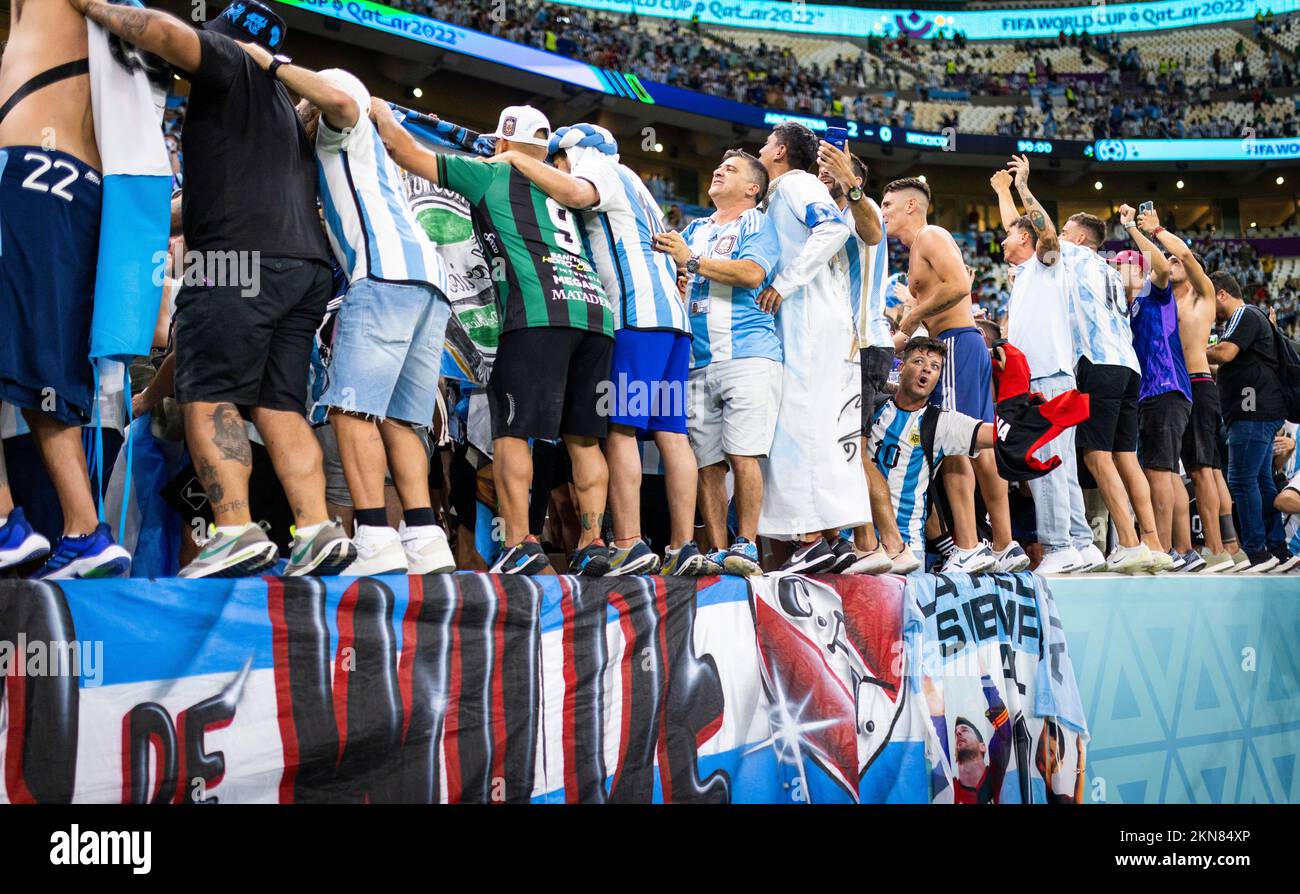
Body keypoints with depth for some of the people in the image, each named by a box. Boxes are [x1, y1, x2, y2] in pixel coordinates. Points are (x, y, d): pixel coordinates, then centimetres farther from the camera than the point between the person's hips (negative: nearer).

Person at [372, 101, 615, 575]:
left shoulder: (489, 174, 13)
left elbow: (405, 150, 17)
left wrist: (381, 112, 35)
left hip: (540, 313, -6)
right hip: (597, 310, 6)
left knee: (510, 430, -3)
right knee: (583, 436, 9)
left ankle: (520, 543, -12)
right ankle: (593, 542, 5)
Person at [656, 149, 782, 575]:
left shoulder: (758, 224, 8)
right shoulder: (694, 229, 27)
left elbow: (752, 273, -10)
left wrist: (692, 260, -8)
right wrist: (663, 252, -3)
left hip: (748, 354, -5)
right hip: (699, 362, 5)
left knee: (742, 454, -13)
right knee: (706, 463, -1)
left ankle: (746, 547, -9)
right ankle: (718, 552, 1)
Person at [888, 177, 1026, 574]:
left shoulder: (930, 236, -4)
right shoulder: (917, 250, 25)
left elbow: (959, 285, -19)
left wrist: (911, 317, -12)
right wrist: (898, 338, 15)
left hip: (957, 341, -10)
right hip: (966, 343, 10)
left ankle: (968, 549, -16)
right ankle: (1004, 547, 10)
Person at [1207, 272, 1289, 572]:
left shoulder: (1245, 316, -8)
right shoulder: (1243, 319, 25)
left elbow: (1225, 353, -21)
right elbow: (1231, 365, 28)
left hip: (1255, 411, -11)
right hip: (1260, 412, 11)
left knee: (1241, 480, -12)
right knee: (1261, 481, 11)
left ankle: (1257, 552, -12)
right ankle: (1276, 548, 14)